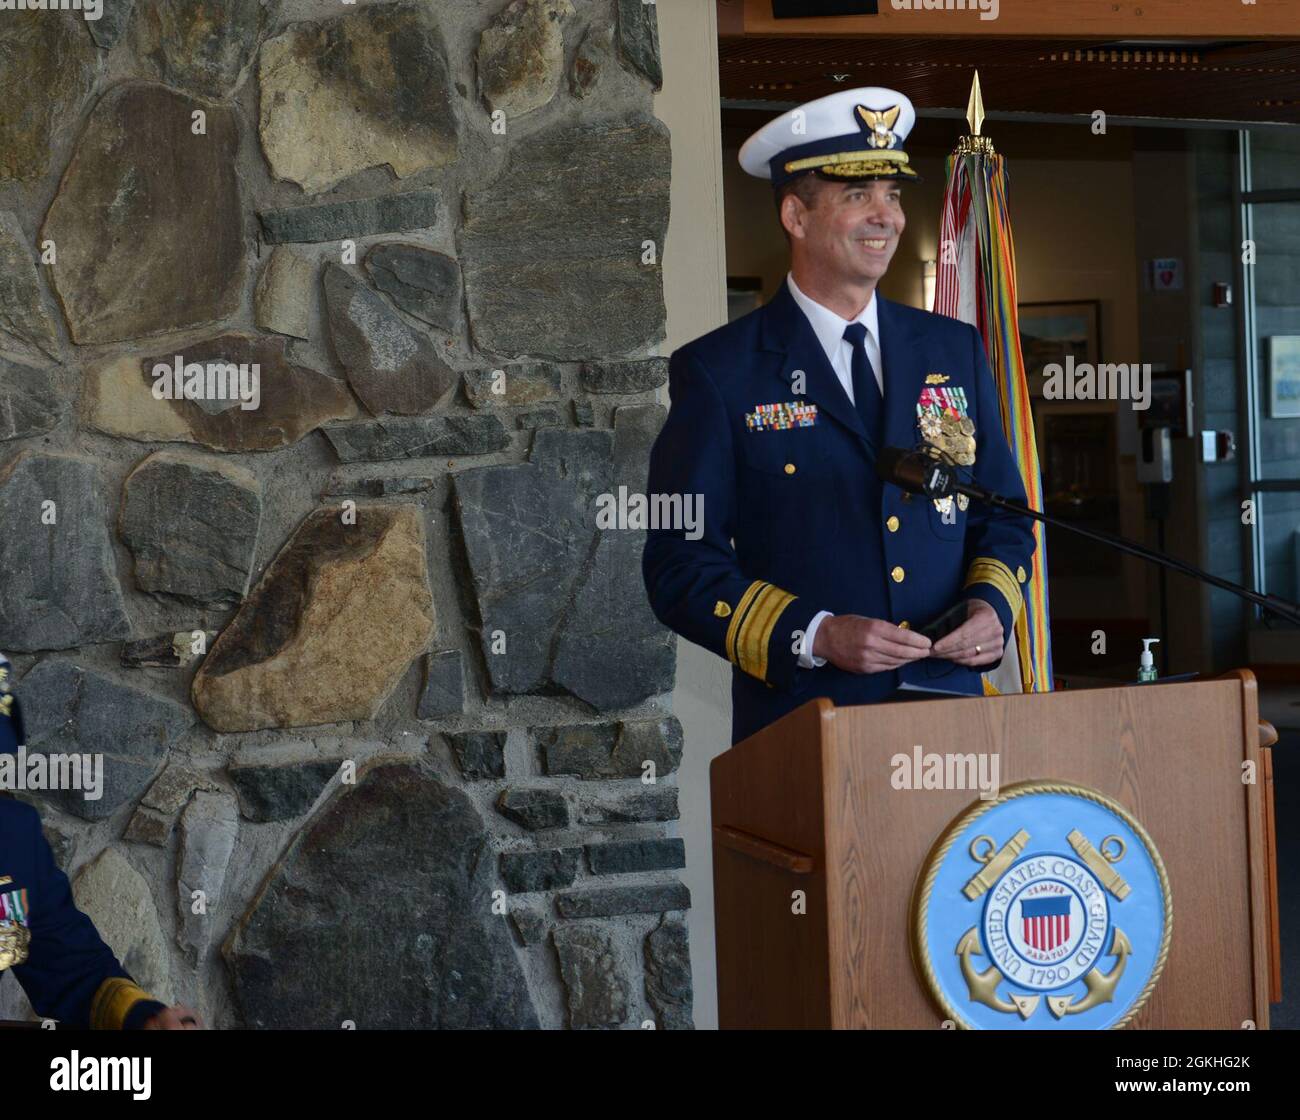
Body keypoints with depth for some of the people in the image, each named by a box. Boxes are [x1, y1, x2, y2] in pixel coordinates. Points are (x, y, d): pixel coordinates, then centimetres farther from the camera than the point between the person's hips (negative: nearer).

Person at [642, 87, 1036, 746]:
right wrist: (816, 636, -16)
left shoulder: (955, 352, 13)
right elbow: (678, 567, -4)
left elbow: (1003, 515, 19)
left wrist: (992, 604, -2)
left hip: (951, 701, 4)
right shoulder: (716, 373, -1)